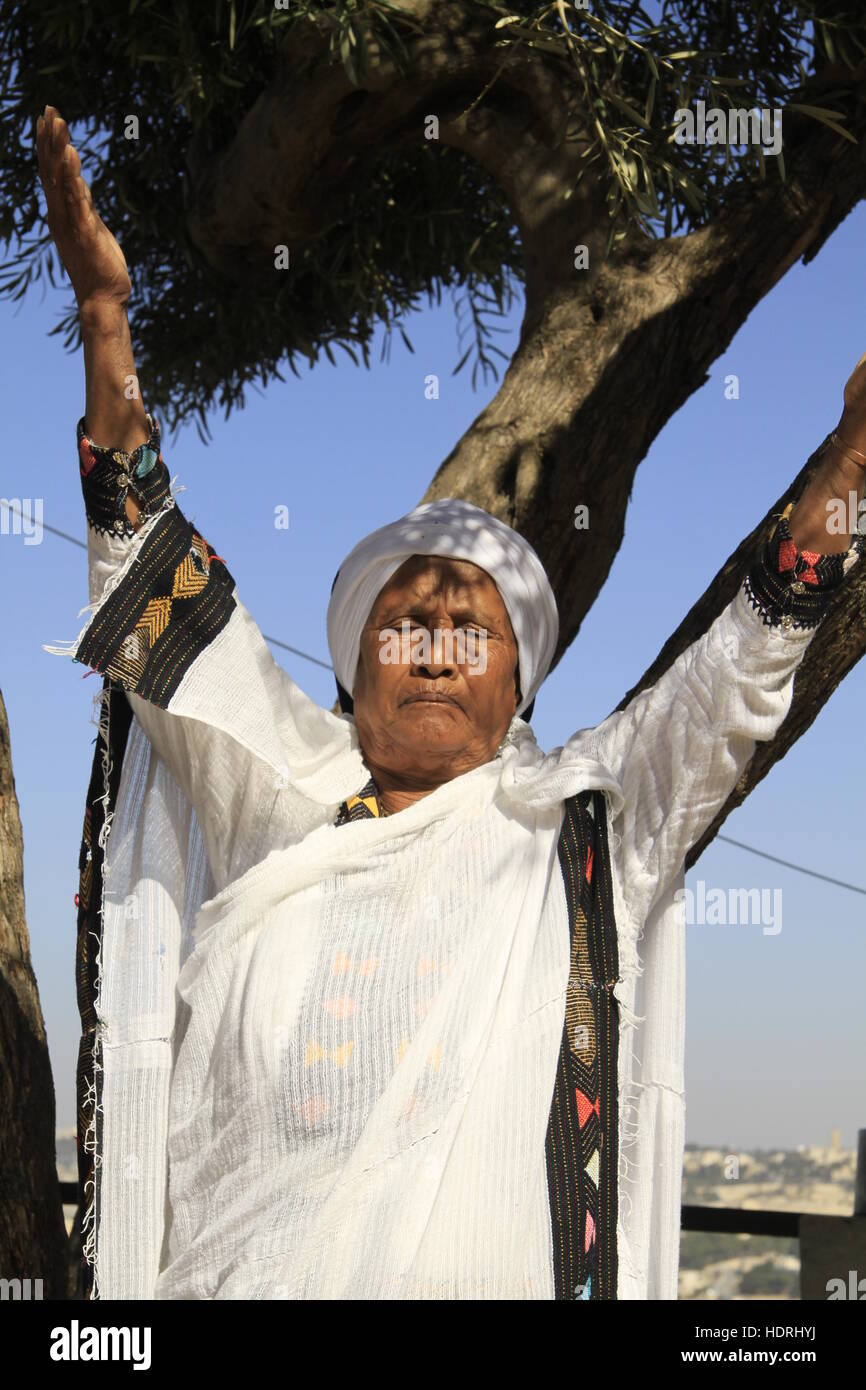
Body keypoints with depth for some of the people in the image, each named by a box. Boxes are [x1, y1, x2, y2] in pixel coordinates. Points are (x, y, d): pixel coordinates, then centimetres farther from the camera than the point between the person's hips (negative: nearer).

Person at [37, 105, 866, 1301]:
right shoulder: (275, 791, 10)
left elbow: (738, 675, 5)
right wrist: (106, 326, 1)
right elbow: (160, 605, 7)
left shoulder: (581, 821, 9)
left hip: (504, 1272, 0)